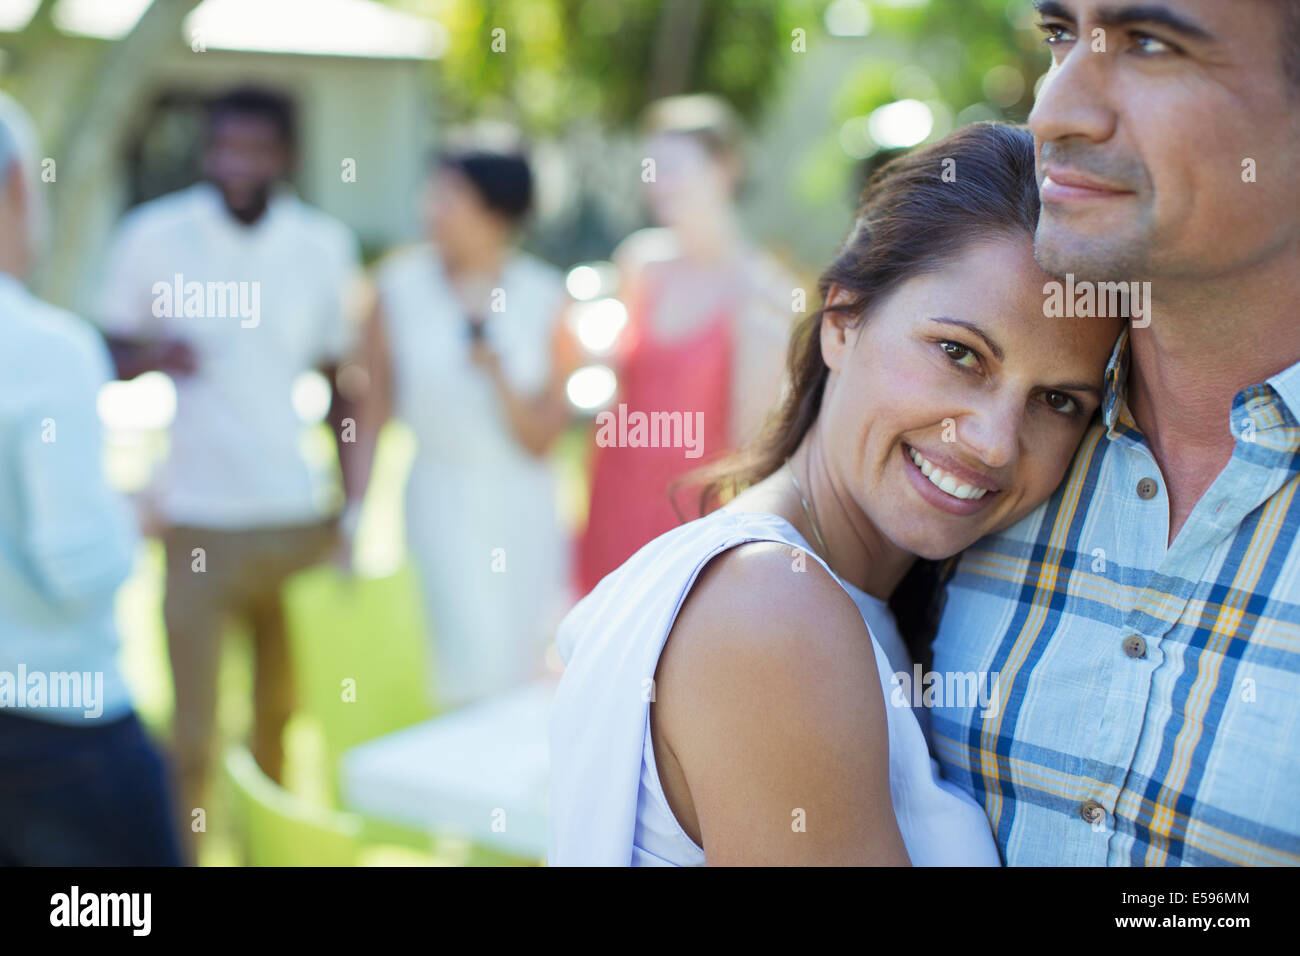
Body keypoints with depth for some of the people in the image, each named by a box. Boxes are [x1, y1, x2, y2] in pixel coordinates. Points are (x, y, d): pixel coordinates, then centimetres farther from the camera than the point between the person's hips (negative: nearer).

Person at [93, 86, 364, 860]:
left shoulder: (325, 245, 3)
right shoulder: (155, 235, -2)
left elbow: (341, 381, 9)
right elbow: (109, 350, 7)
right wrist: (149, 356, -16)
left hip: (301, 516, 2)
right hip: (200, 524, -1)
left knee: (285, 717, 10)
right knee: (194, 733, 0)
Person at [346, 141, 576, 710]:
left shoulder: (544, 297, -4)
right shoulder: (401, 285, -4)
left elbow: (542, 439, -3)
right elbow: (373, 411, 2)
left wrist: (500, 377, -19)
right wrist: (354, 511, 1)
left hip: (525, 503, 2)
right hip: (443, 496, -1)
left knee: (523, 668, 9)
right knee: (481, 673, -10)